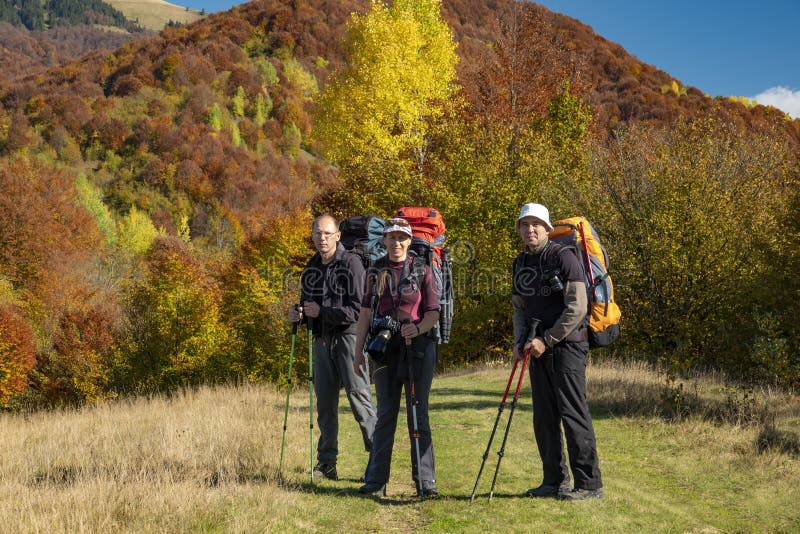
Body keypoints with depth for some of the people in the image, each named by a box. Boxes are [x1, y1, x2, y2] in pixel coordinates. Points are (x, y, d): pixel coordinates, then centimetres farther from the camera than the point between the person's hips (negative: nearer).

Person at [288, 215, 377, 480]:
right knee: (324, 401, 8)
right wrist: (298, 312, 3)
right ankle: (326, 462, 15)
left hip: (348, 336, -6)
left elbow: (358, 308, -14)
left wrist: (322, 312, -18)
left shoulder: (351, 263, -7)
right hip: (322, 339, 6)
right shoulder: (311, 268, 14)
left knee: (358, 395, -9)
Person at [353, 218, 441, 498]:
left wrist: (418, 328, -20)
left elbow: (433, 312, 0)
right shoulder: (376, 272, 10)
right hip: (384, 348, 3)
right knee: (385, 415, 8)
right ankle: (376, 481, 13)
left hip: (418, 348, -2)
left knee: (418, 415, 0)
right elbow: (366, 312, 11)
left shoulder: (422, 270, 2)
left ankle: (425, 481, 5)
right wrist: (358, 350, 6)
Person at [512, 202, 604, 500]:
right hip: (539, 349, 7)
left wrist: (547, 340, -14)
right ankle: (555, 481, 19)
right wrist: (521, 342, 5)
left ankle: (589, 484, -3)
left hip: (567, 344, -7)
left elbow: (576, 308, -14)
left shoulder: (563, 257, -8)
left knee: (573, 413, -9)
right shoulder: (520, 263, 15)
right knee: (544, 417, 9)